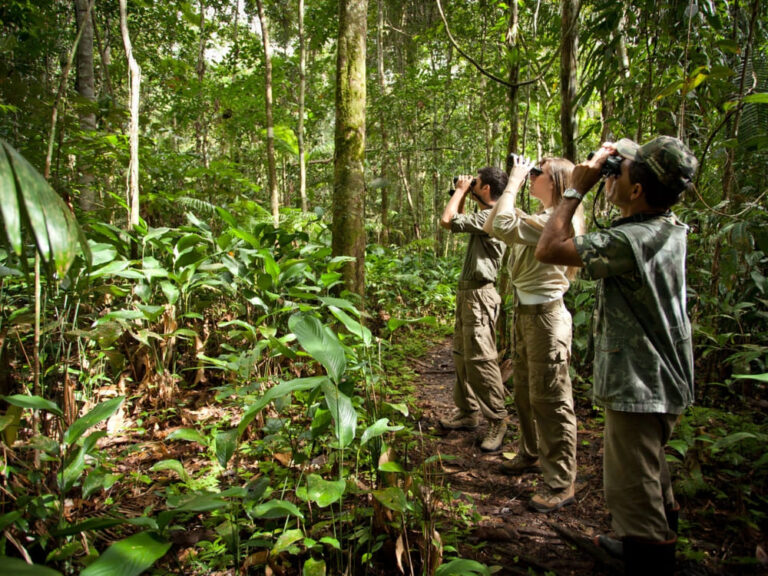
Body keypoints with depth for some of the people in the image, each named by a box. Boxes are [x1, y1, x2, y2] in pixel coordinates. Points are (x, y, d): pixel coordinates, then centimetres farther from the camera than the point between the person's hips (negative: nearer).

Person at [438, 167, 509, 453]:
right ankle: (468, 412, 26)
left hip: (480, 295, -11)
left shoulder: (490, 217, -16)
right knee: (462, 356, 15)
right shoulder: (483, 217, 15)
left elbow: (447, 220, -21)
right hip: (467, 292, 11)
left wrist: (461, 190, -6)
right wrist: (462, 195, 20)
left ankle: (497, 420, 2)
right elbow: (459, 222, 32)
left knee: (480, 359, -9)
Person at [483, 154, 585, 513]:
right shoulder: (541, 219, 15)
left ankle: (560, 484, 9)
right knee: (524, 393, 22)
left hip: (545, 315, -10)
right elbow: (491, 226, 16)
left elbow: (503, 226, -26)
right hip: (524, 311, 11)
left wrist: (513, 182, -17)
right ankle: (532, 454, 41)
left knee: (550, 400, -2)